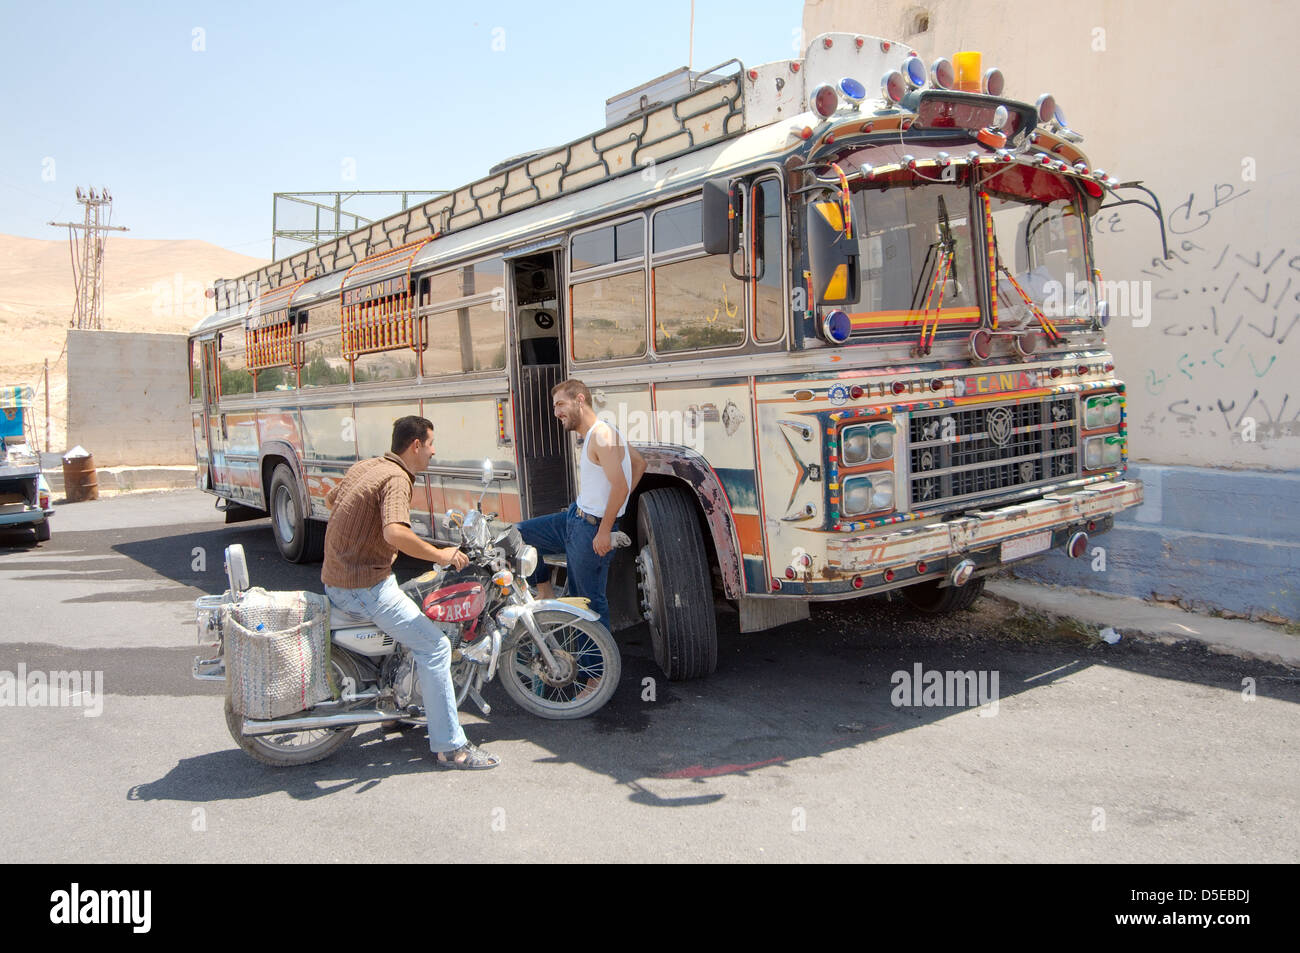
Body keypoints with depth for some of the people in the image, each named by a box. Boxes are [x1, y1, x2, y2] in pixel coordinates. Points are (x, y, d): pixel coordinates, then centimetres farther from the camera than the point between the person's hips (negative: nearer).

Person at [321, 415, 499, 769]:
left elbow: (330, 499, 30)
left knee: (410, 623, 30)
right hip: (366, 585, -10)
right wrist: (441, 555, -24)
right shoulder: (396, 478, -17)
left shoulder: (365, 466, 11)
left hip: (335, 579, 10)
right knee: (434, 645, -10)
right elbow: (396, 533, -35)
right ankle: (449, 746, -8)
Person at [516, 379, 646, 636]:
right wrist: (617, 506, 13)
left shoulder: (601, 434, -20)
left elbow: (620, 486, -27)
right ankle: (546, 600, 21)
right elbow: (639, 463, 19)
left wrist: (604, 531, -22)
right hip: (574, 517, 10)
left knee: (591, 600, -1)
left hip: (591, 529, -10)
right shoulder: (592, 435, 10)